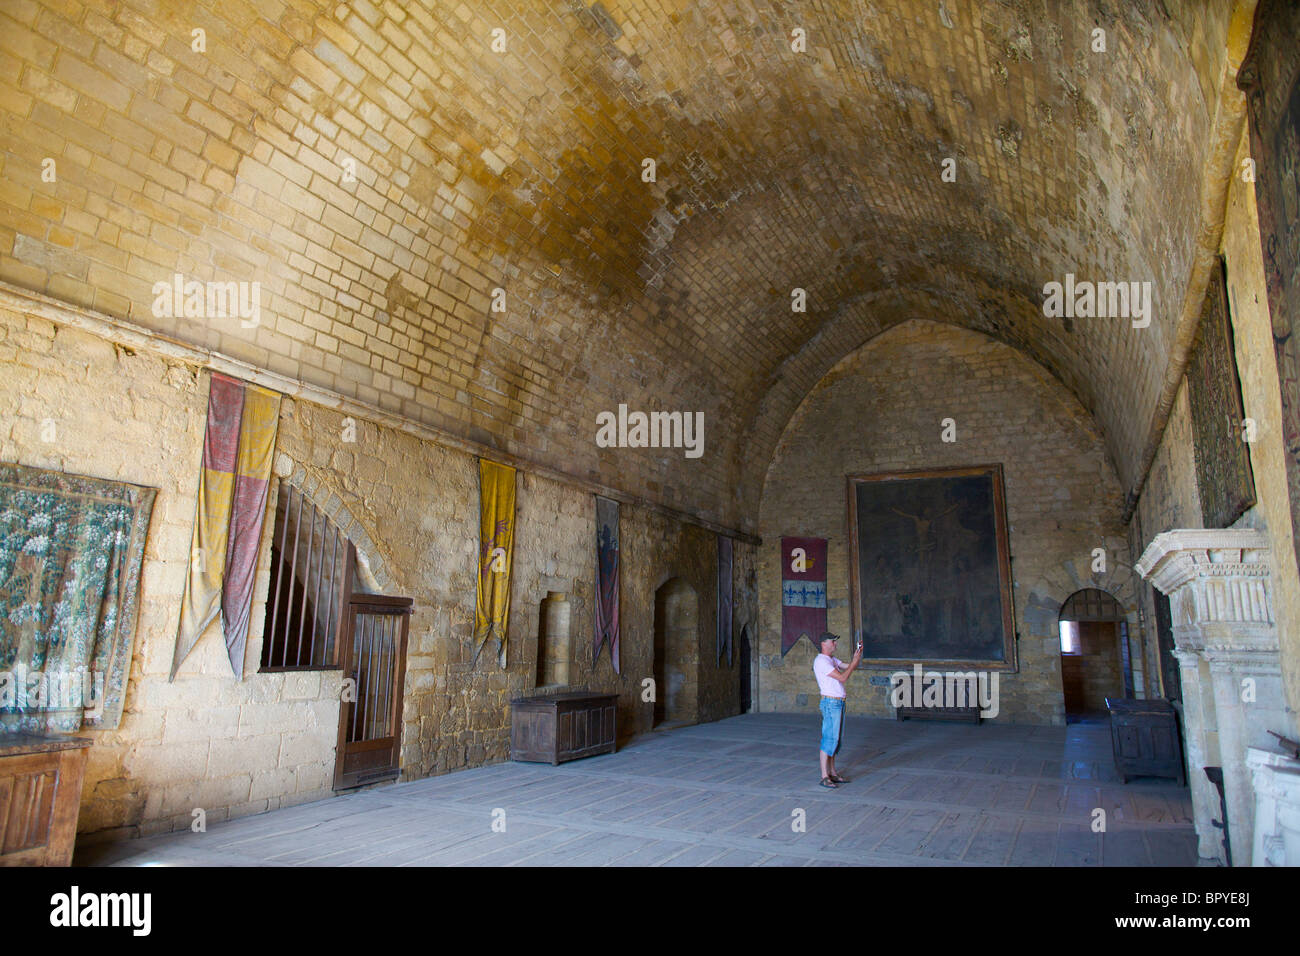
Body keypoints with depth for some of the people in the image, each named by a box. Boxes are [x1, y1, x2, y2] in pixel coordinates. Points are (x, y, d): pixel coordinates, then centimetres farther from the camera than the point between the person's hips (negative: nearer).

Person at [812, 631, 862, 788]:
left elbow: (851, 667, 18)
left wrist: (858, 653, 4)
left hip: (839, 703, 10)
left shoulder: (832, 659, 16)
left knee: (835, 739, 12)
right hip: (830, 703, -10)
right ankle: (824, 777, -5)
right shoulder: (821, 661, -16)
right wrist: (855, 661, -11)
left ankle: (832, 773, 18)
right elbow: (843, 677, -19)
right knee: (829, 739, -8)